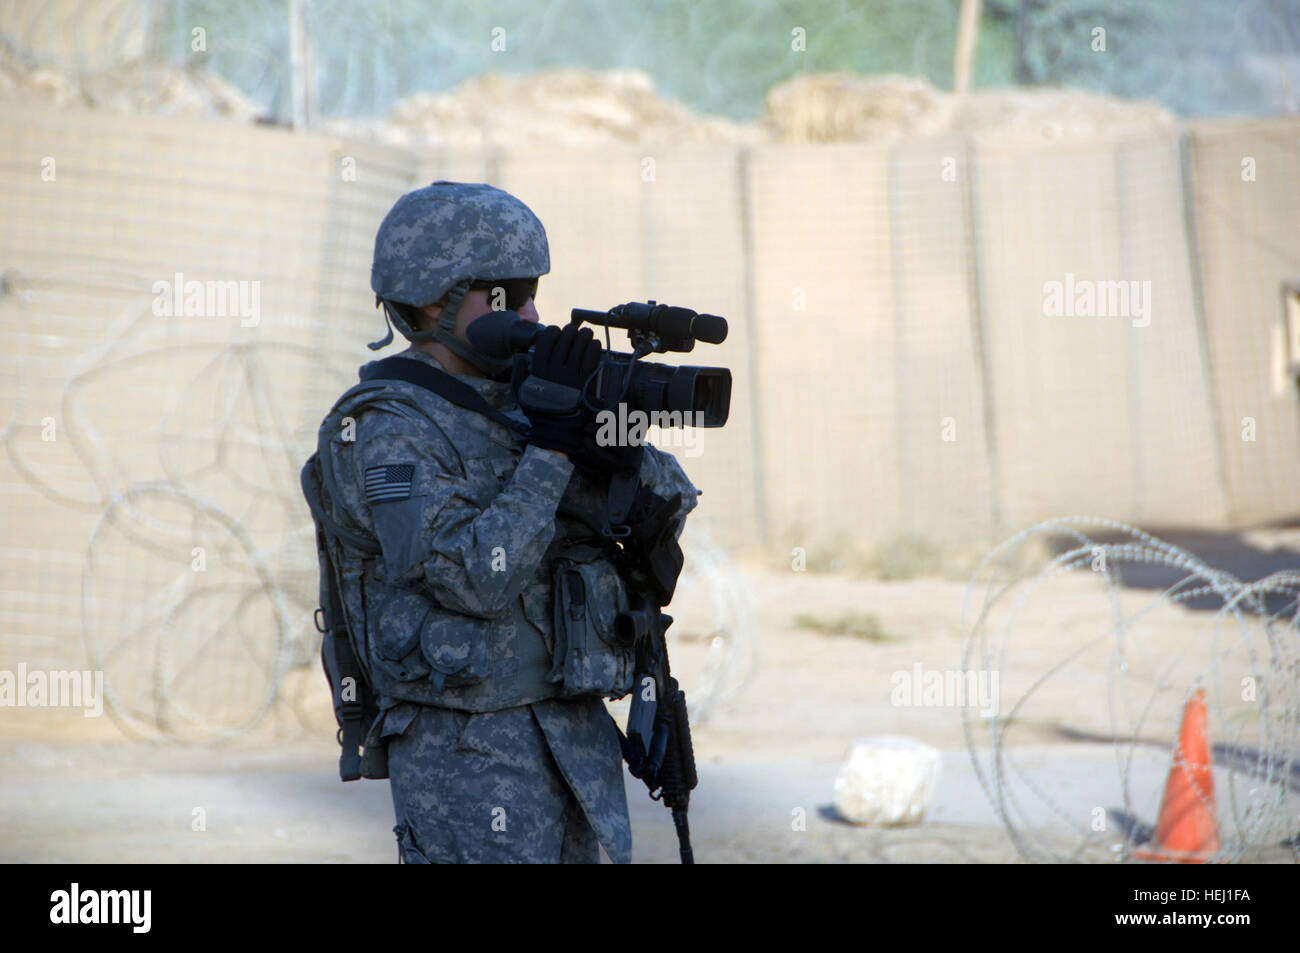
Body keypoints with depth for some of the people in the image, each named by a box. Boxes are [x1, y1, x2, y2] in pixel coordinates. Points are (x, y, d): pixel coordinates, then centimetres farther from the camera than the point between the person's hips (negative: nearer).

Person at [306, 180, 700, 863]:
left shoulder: (515, 398, 12)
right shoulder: (385, 431, -11)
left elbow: (670, 508, 12)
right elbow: (474, 577, -24)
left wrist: (624, 454, -10)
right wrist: (549, 446, -21)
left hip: (576, 742, 8)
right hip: (468, 759, -8)